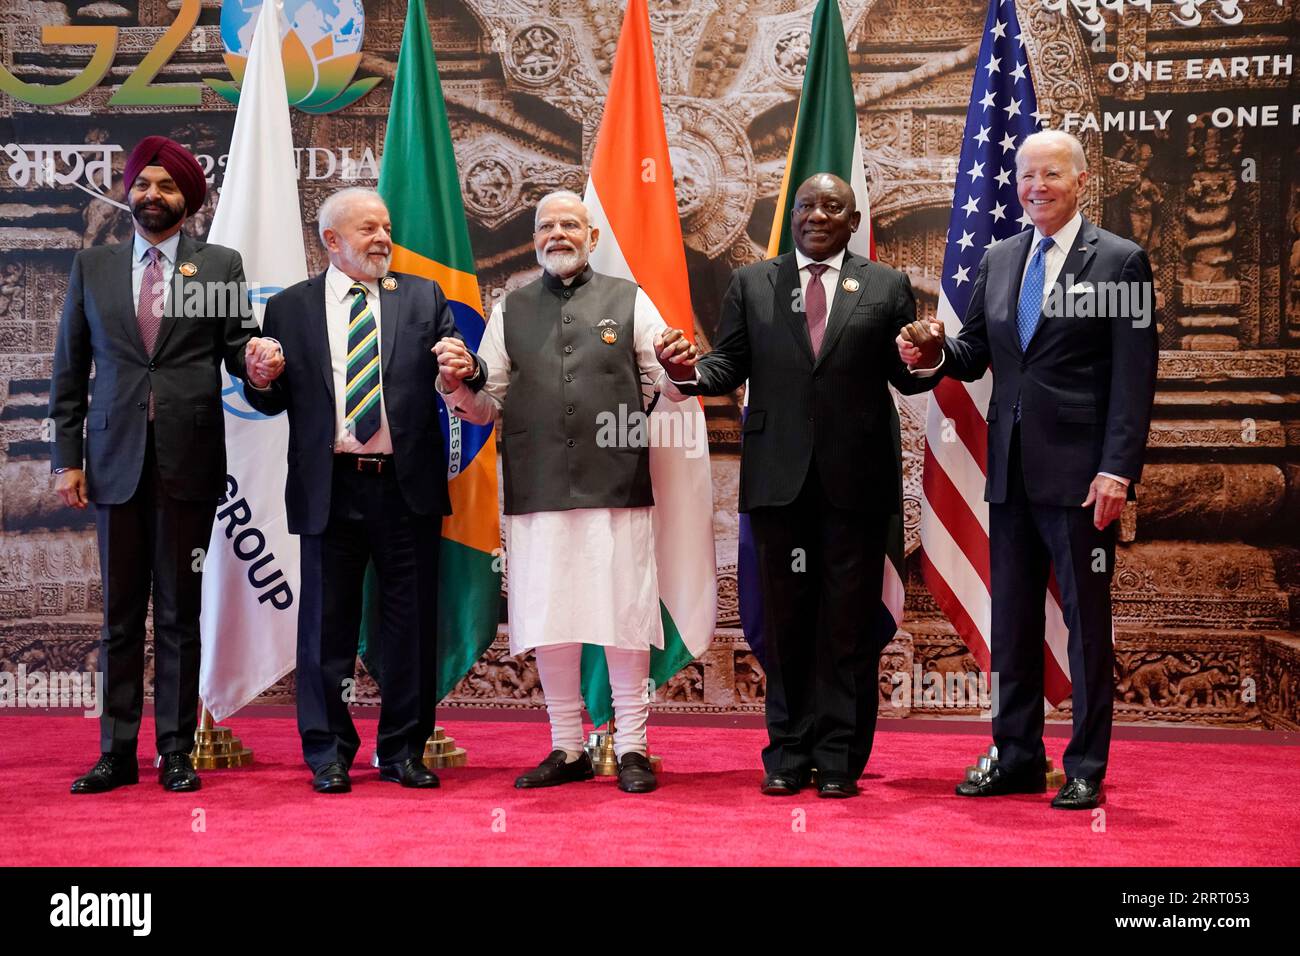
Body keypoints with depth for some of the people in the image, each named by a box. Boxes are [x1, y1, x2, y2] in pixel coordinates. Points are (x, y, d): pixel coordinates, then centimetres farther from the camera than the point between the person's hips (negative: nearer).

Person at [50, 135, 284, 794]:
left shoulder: (220, 266, 8)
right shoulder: (91, 267, 12)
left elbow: (238, 345, 5)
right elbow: (70, 371, 10)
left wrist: (256, 363, -19)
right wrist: (67, 456, 3)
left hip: (190, 461, -1)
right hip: (115, 460, 1)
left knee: (179, 612, 4)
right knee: (120, 613, 6)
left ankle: (176, 751, 11)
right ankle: (117, 752, 13)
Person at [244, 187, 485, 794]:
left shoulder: (423, 298, 11)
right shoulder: (289, 309, 9)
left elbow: (457, 374, 5)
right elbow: (271, 401, 7)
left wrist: (466, 371, -18)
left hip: (408, 487, 1)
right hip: (331, 489, -1)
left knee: (412, 623, 6)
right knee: (327, 624, 4)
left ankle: (404, 750, 19)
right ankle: (329, 754, 17)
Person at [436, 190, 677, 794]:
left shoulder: (629, 302, 11)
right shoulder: (509, 312, 15)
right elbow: (485, 408, 13)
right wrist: (458, 384, -8)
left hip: (617, 490, -2)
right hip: (537, 494, 2)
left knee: (624, 617, 0)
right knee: (549, 623, 6)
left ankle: (631, 748, 13)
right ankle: (567, 749, 20)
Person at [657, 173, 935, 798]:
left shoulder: (887, 287, 9)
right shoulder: (751, 284, 12)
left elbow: (906, 377, 6)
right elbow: (729, 366, 7)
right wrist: (688, 372, -13)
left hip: (856, 479, -1)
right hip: (779, 477, 1)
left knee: (849, 622, 4)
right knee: (785, 619, 7)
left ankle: (840, 759, 12)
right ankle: (789, 753, 18)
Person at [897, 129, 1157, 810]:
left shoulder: (1120, 262, -3)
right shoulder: (998, 260, 13)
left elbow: (1134, 379, -8)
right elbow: (975, 354, 15)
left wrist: (1117, 470, -16)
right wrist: (934, 354, -7)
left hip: (1080, 474, -5)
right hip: (1011, 473, 6)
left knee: (1087, 622, 4)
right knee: (1011, 620, 12)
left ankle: (1086, 769, 14)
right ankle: (1017, 758, 24)